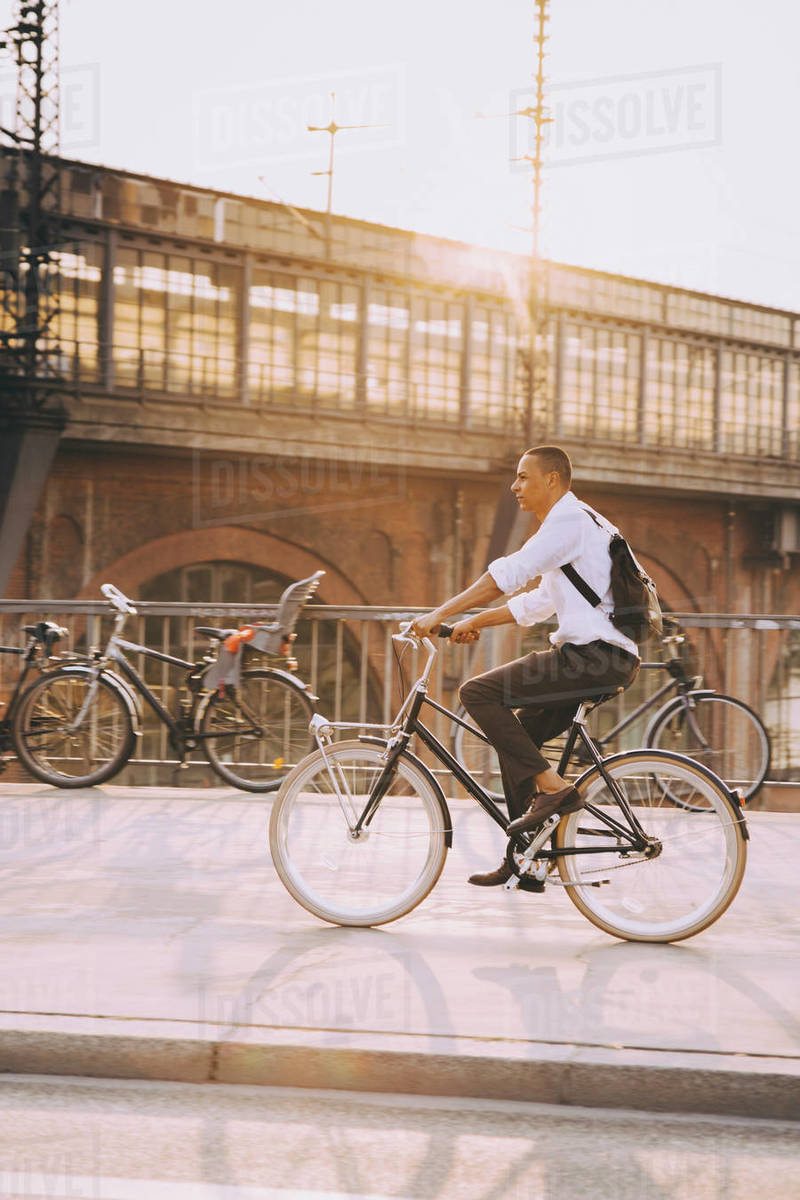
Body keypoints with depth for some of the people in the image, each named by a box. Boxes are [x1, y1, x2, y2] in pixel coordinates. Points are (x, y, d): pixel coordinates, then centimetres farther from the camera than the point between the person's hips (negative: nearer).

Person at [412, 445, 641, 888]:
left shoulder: (570, 519, -9)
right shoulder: (577, 524, 24)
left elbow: (508, 573, -18)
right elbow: (540, 601, 29)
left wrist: (441, 613, -16)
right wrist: (475, 621, 24)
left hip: (592, 656, -10)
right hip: (608, 661, 10)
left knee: (478, 693, -12)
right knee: (516, 734, 16)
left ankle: (552, 787, -16)